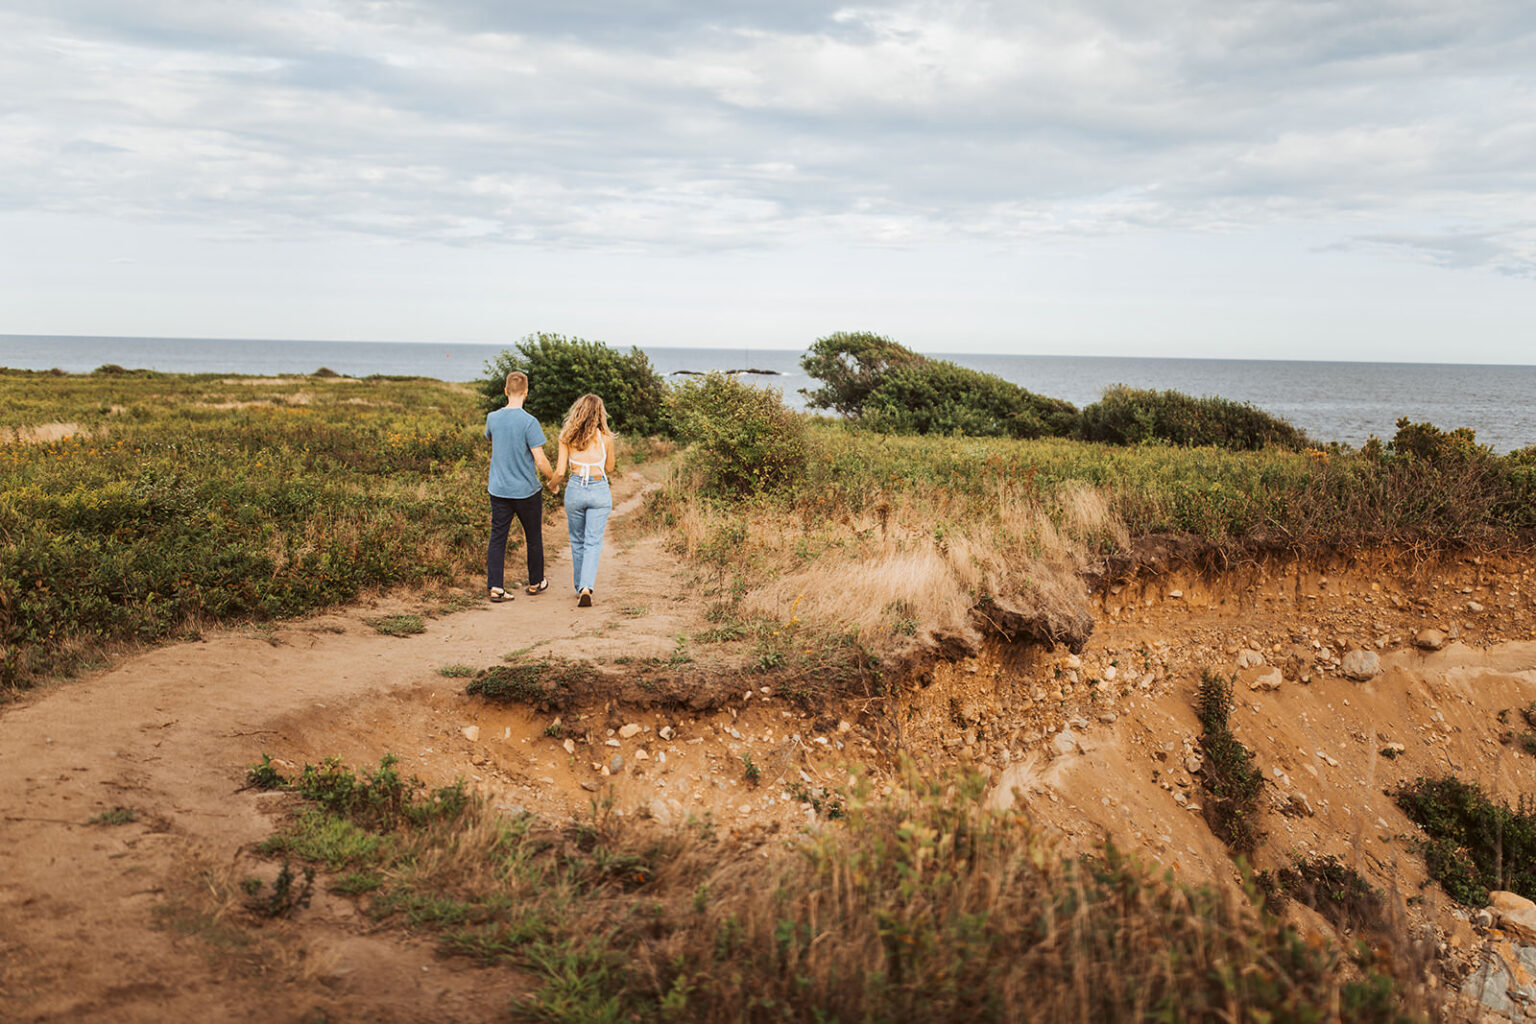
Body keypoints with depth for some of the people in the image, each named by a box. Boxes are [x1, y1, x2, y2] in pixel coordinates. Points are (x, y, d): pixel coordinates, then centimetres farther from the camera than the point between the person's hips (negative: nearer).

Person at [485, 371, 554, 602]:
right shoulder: (529, 422, -17)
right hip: (526, 490, -4)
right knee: (533, 537, 14)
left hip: (498, 490, 4)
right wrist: (553, 477, 1)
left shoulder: (493, 418, -2)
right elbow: (540, 461, -17)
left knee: (497, 538, 6)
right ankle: (535, 583, 27)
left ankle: (495, 587, -2)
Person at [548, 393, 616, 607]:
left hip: (575, 490, 1)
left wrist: (552, 485, 18)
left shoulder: (567, 437, -2)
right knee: (593, 543, 0)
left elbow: (560, 472, -2)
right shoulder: (606, 438, -3)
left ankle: (580, 587, 26)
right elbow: (609, 469, 9)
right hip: (600, 491, -1)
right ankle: (587, 588, -17)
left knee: (577, 541, 18)